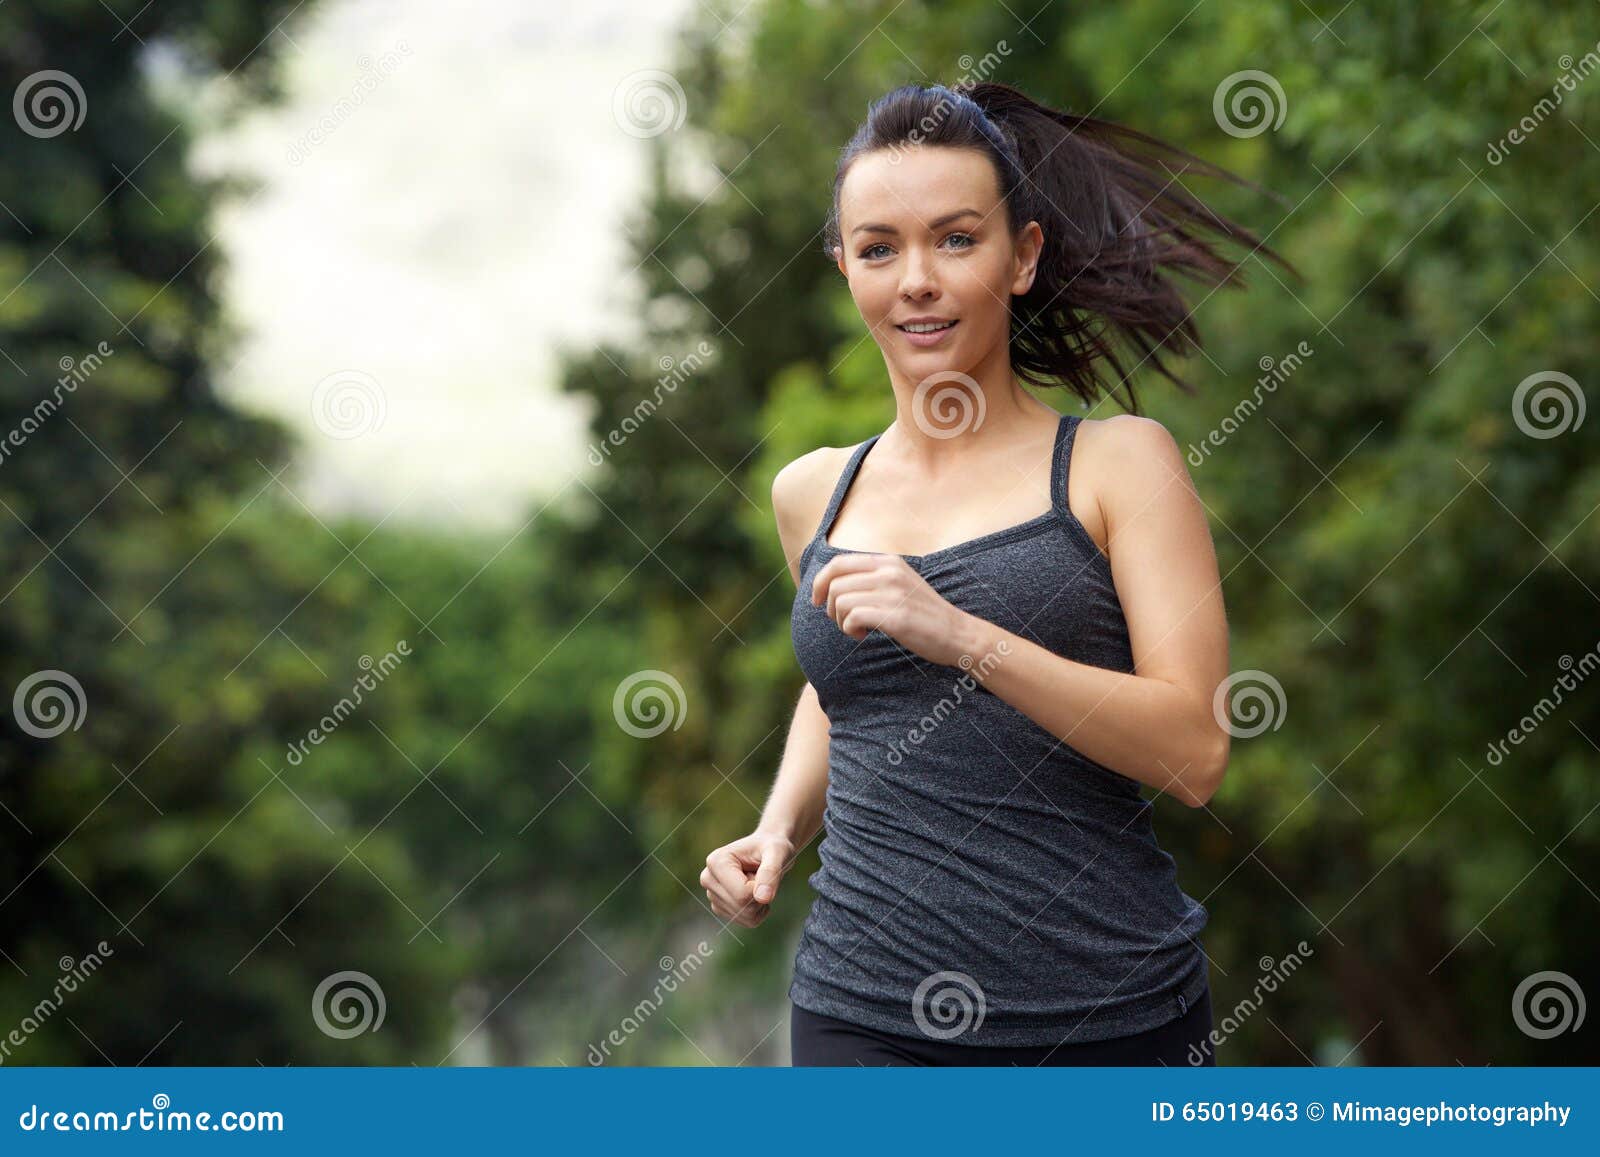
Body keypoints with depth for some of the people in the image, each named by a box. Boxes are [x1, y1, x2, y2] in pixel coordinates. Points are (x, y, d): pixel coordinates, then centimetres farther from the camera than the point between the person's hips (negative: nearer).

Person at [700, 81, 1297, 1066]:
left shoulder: (1120, 463, -1)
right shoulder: (813, 493, 10)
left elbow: (1196, 753, -12)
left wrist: (959, 635, -21)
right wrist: (781, 827, 11)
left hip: (1107, 1017, -2)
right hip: (864, 1019, 3)